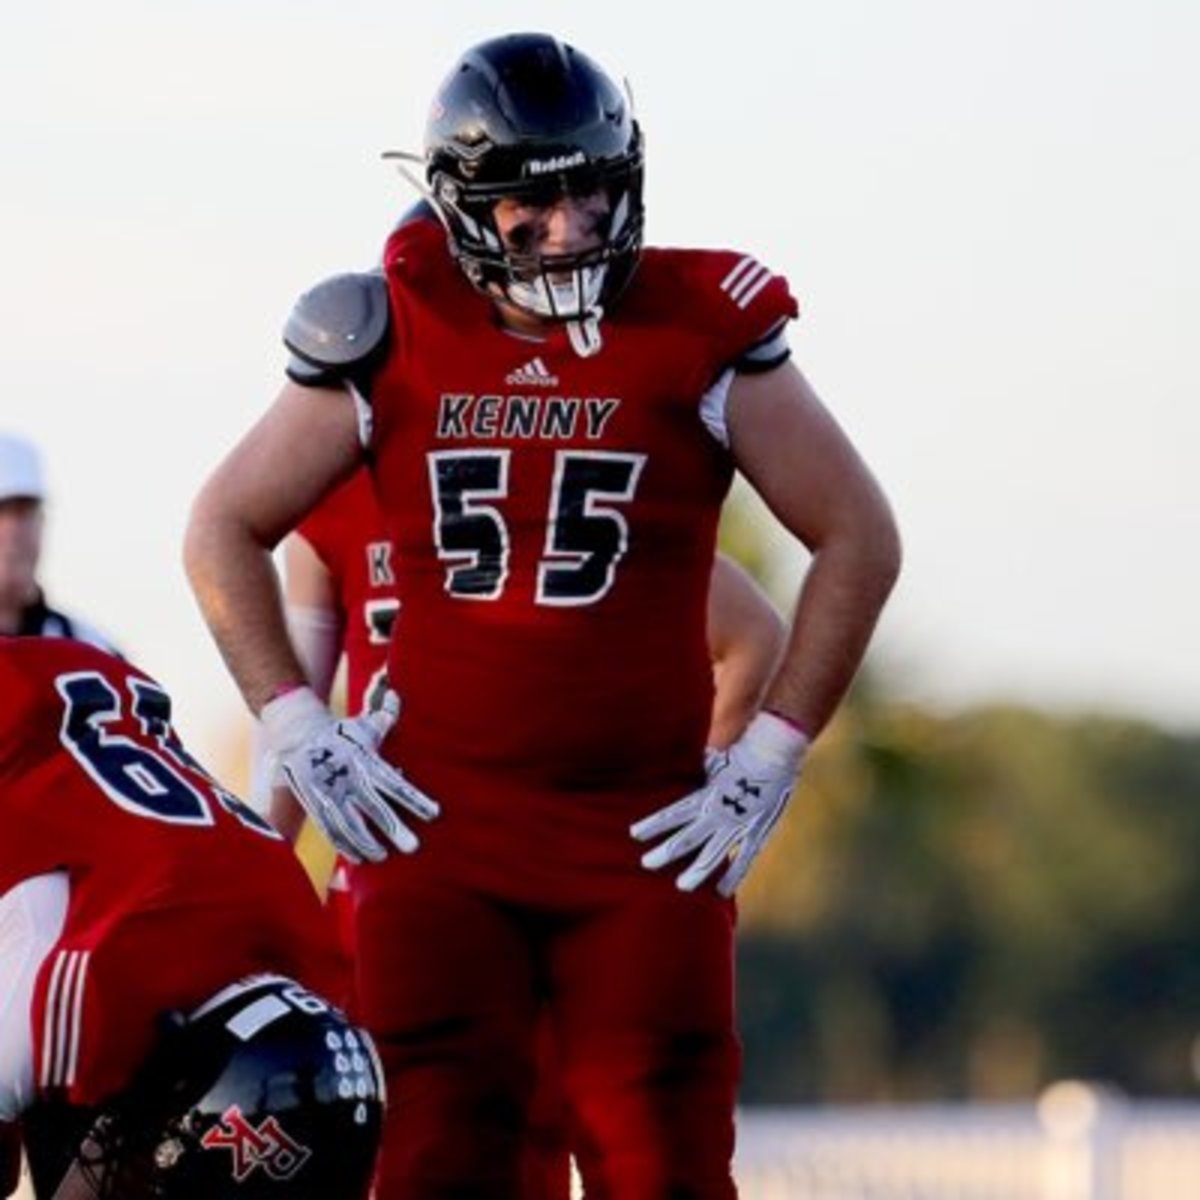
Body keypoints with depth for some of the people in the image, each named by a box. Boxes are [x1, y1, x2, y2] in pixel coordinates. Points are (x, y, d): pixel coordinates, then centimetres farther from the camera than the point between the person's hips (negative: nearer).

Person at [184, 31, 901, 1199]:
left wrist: (770, 754, 0)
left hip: (643, 833, -1)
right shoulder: (393, 341, 2)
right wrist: (296, 726, 3)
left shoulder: (700, 334, -3)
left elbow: (859, 541, 4)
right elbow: (225, 529, 12)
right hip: (436, 823, 1)